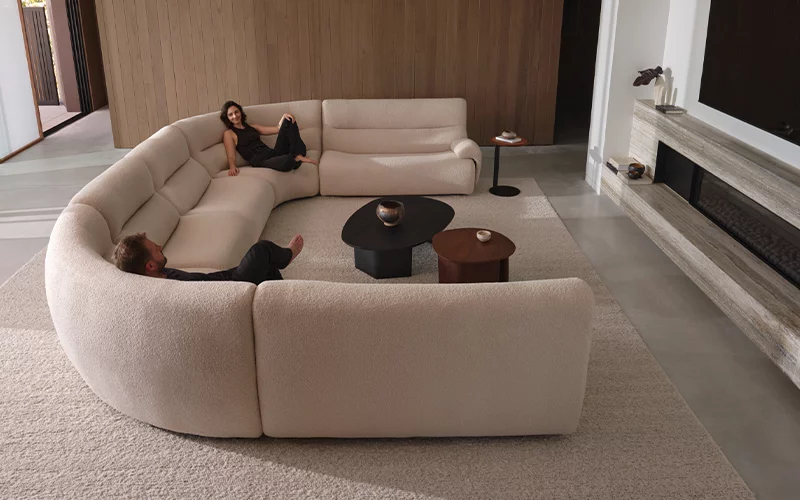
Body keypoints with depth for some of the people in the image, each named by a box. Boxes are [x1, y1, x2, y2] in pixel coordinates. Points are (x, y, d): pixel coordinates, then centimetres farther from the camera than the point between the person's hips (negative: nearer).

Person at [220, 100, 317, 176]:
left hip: (273, 153, 7)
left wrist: (284, 116, 5)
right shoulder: (229, 133, 8)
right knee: (286, 161, -42)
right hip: (260, 161, -7)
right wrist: (232, 167, -27)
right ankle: (295, 158, -5)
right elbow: (231, 156, -4)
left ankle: (298, 156, -11)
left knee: (289, 120, -2)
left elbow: (277, 129, 24)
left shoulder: (251, 126, 26)